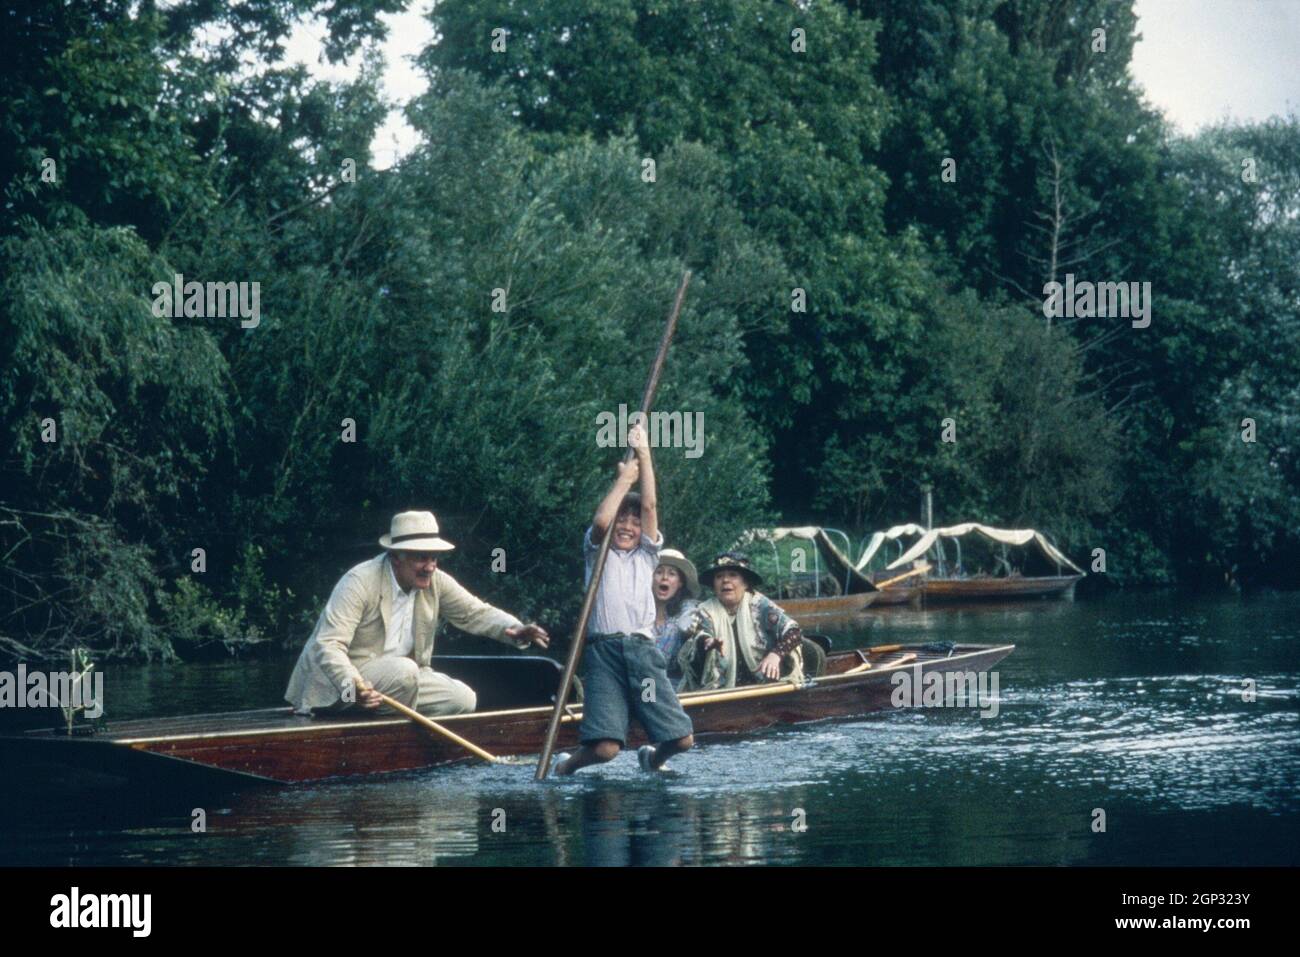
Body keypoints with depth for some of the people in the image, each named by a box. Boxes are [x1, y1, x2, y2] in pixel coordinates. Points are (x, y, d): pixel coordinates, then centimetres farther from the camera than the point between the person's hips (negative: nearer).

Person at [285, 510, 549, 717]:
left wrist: (515, 630, -21)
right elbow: (329, 645, -29)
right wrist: (352, 685, -48)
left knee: (463, 699, -6)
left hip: (400, 679, 7)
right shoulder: (359, 582, -23)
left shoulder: (435, 582, -2)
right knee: (403, 671, -33)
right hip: (336, 686, -7)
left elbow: (475, 612, 1)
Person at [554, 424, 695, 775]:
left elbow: (650, 507, 9)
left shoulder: (646, 554, 21)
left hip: (642, 650, 3)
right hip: (604, 650, -3)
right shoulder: (598, 553, 15)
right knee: (605, 747, -17)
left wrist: (644, 455, 5)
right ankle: (566, 765, 14)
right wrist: (624, 478, 3)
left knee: (682, 738, -3)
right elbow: (600, 521, -7)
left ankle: (653, 758, 30)